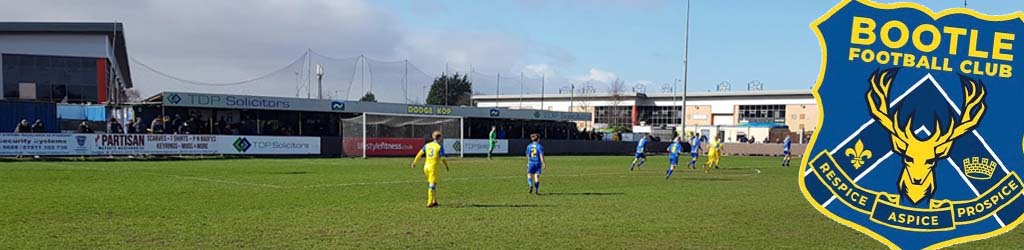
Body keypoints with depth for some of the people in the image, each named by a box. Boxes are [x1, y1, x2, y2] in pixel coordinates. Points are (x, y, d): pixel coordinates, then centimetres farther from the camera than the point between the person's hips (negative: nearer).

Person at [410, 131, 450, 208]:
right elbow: (442, 158, -9)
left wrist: (414, 162, 11)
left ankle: (433, 201, 23)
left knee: (429, 184, 18)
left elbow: (420, 154, 5)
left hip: (426, 167, 6)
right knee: (432, 184, -4)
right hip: (433, 167, -5)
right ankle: (430, 203, -9)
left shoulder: (427, 145, 8)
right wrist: (446, 166, 6)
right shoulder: (439, 147, -6)